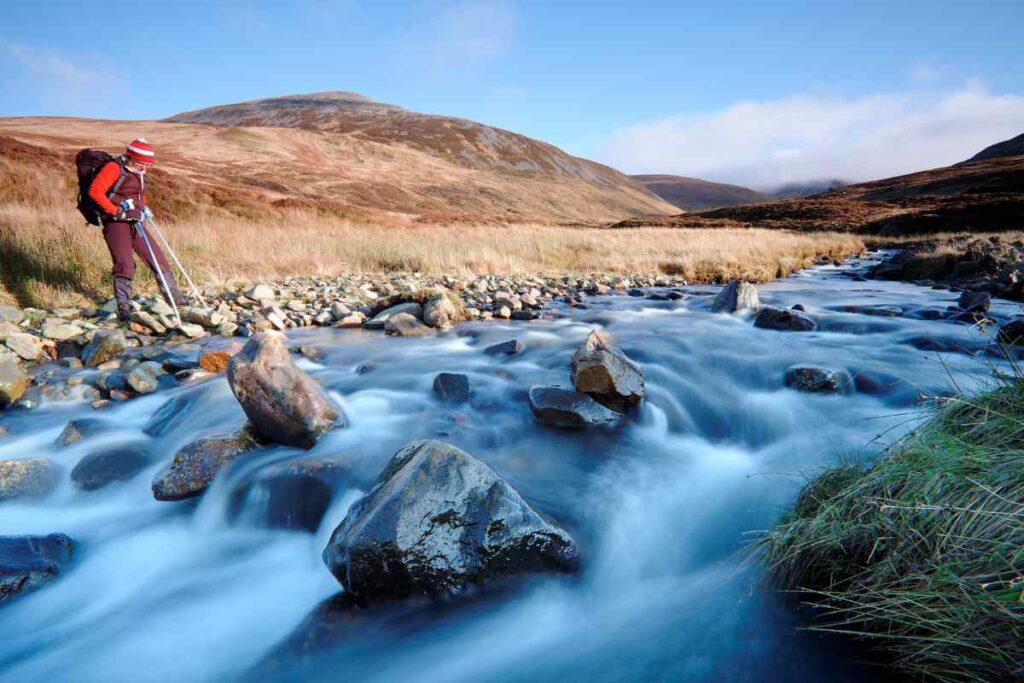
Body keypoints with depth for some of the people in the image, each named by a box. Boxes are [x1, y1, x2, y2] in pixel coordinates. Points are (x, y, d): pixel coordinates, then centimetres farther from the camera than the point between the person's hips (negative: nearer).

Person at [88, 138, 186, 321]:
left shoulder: (138, 173, 15)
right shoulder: (114, 167, -9)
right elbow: (95, 191, -19)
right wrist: (118, 211, -21)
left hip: (135, 223, 8)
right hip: (116, 223, -8)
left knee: (158, 259, 7)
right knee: (125, 265, -15)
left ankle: (175, 298, 19)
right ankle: (124, 311, -10)